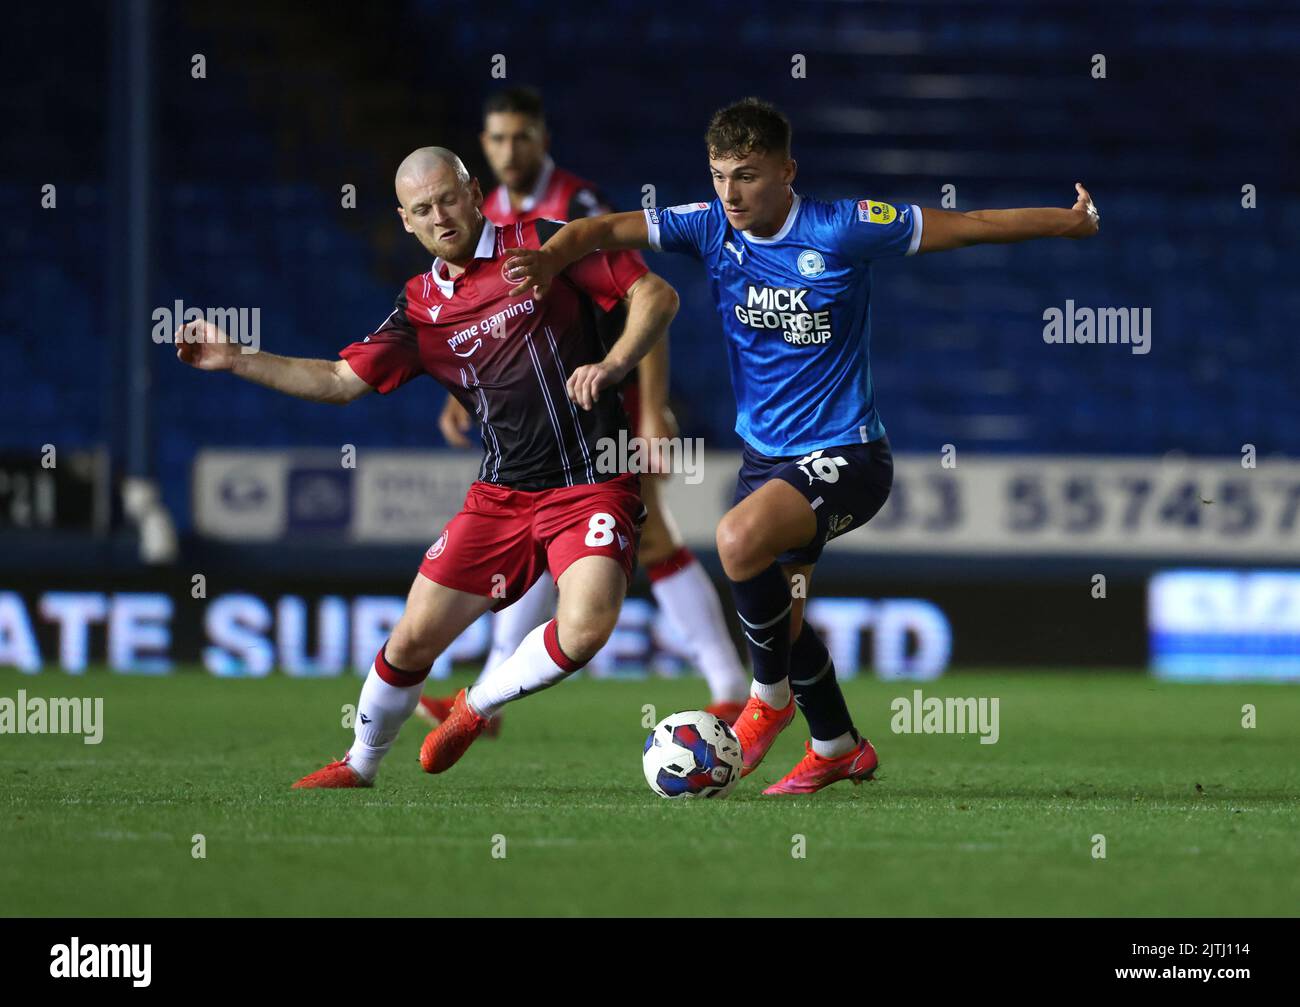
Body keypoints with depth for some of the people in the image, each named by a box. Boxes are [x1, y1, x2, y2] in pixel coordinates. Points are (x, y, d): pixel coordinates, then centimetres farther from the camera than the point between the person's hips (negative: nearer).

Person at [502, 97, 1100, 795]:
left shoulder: (841, 229, -14)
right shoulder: (712, 227, -3)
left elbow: (967, 227, -7)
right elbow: (608, 230, -10)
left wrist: (1070, 222, -6)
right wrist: (552, 257, -31)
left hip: (844, 456, -6)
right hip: (765, 454, 6)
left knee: (739, 540, -29)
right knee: (777, 617, 9)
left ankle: (770, 694, -6)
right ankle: (838, 747, 32)